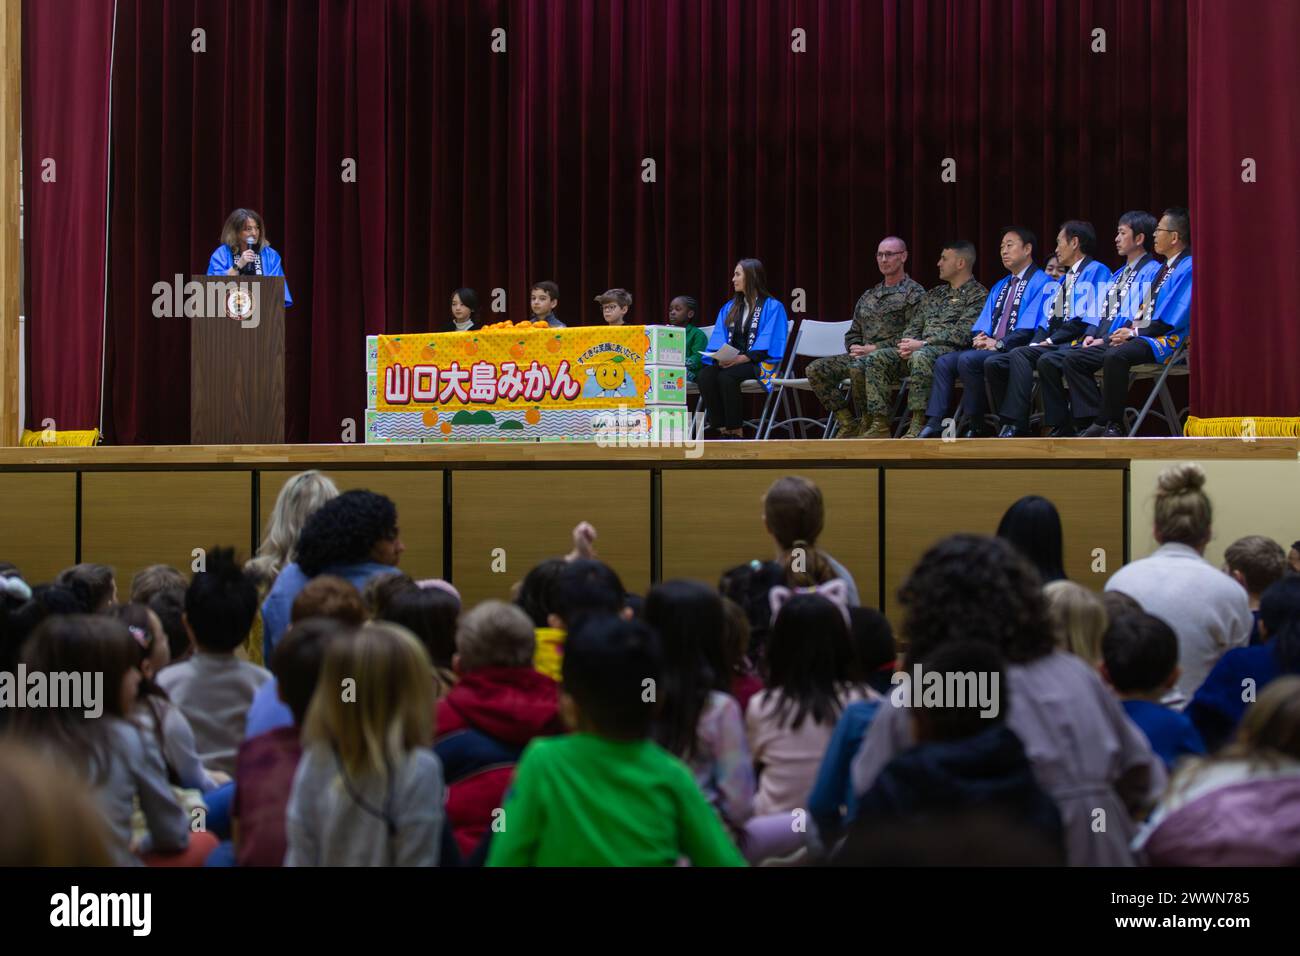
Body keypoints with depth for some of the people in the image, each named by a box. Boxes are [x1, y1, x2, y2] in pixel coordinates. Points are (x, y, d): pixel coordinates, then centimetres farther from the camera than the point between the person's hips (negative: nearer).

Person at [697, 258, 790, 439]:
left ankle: (736, 432, -29)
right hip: (730, 361, 5)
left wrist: (742, 358, -22)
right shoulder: (729, 308, 21)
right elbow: (719, 340, 11)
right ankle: (723, 430, -28)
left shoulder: (772, 307, 1)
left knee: (726, 376, -36)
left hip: (758, 363, -5)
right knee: (705, 374, -29)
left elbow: (767, 344, -10)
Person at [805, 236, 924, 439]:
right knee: (816, 369, -12)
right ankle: (848, 423, -9)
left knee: (858, 368, -38)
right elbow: (853, 334, 27)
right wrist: (855, 348, 2)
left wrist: (874, 349, -14)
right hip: (862, 355, 7)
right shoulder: (868, 296, 23)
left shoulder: (914, 293, 0)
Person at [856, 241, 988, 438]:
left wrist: (922, 344, -16)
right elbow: (914, 326, 23)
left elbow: (963, 333, -12)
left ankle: (918, 427, -40)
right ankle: (879, 425, -20)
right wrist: (907, 345, -1)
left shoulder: (978, 295, 1)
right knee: (875, 359, -14)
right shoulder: (934, 294, 26)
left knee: (920, 357, -40)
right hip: (919, 349, 8)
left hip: (951, 350, -8)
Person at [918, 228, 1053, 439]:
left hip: (1014, 350, -9)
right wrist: (980, 337, -3)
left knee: (968, 360, -30)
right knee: (944, 362, -9)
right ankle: (934, 424, -18)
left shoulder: (1040, 283, -3)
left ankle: (973, 426, -21)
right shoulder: (1000, 286, 25)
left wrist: (999, 344, -18)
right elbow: (982, 324, 20)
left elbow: (1029, 329, -14)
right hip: (990, 347, 9)